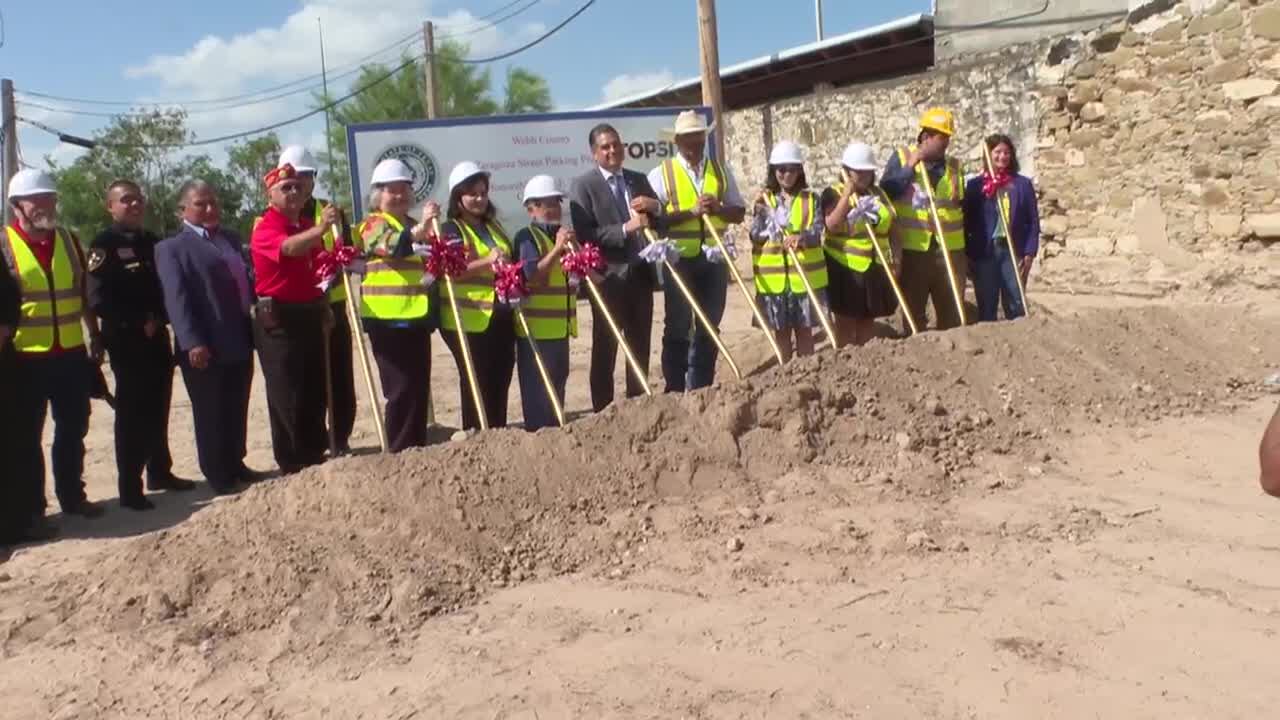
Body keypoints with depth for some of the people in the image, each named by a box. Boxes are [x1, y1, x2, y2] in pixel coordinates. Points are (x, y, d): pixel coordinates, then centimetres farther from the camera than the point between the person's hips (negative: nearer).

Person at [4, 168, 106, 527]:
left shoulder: (68, 239, 9)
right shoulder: (4, 244, -6)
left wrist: (95, 336, 14)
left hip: (71, 353, 5)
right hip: (26, 357, -4)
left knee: (73, 430, 13)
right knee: (26, 436, 5)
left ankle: (72, 496, 26)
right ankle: (30, 509, 14)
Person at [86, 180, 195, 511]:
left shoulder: (152, 242, 13)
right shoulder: (103, 245, -8)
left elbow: (165, 285, 18)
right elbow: (99, 300, -16)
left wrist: (159, 318, 1)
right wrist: (138, 323, -14)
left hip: (157, 337, 6)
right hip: (126, 340, -6)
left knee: (158, 410, 14)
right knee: (131, 415, -3)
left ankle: (160, 472, 27)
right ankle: (130, 488, 3)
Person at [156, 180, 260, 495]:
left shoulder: (231, 238, 17)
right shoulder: (172, 247, -5)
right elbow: (176, 298, -14)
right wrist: (192, 342, -22)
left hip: (240, 342, 6)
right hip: (205, 348, -6)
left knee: (237, 411, 15)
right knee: (211, 414, 4)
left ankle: (235, 465, 29)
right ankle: (219, 477, 14)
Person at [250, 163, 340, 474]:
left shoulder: (308, 225, 12)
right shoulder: (265, 229, -13)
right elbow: (290, 248, -36)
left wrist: (323, 305, 18)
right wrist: (320, 229, -53)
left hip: (310, 314, 8)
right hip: (277, 319, -7)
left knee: (315, 390, 13)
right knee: (287, 396, -2)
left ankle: (315, 456, 25)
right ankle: (293, 465, 6)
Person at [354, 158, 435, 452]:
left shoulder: (414, 225, 19)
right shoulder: (373, 225, -6)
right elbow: (394, 246, -28)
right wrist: (423, 226, -43)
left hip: (417, 317, 8)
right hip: (389, 319, -8)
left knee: (420, 388, 12)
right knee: (402, 389, -7)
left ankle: (418, 448, 21)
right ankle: (401, 452, 1)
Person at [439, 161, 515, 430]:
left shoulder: (494, 227, 19)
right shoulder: (450, 230, -2)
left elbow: (510, 262, 27)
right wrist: (487, 261, -26)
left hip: (500, 317, 7)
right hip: (469, 319, -6)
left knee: (500, 382, 9)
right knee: (477, 385, -4)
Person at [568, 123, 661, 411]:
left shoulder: (639, 180, 13)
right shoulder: (583, 185, -5)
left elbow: (658, 223, 17)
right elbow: (584, 234, -15)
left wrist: (655, 207, -5)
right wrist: (624, 229, -23)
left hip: (641, 273, 5)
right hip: (608, 276, -5)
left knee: (640, 346, 11)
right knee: (605, 348, 3)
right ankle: (603, 410, 10)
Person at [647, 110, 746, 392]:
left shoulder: (720, 171, 11)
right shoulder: (662, 174, -1)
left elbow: (739, 212, 9)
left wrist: (717, 208, -11)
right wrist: (692, 211, -19)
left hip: (714, 259, 4)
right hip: (679, 260, -4)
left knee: (708, 328, 8)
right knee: (678, 328, 2)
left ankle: (701, 390, 18)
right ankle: (675, 391, 9)